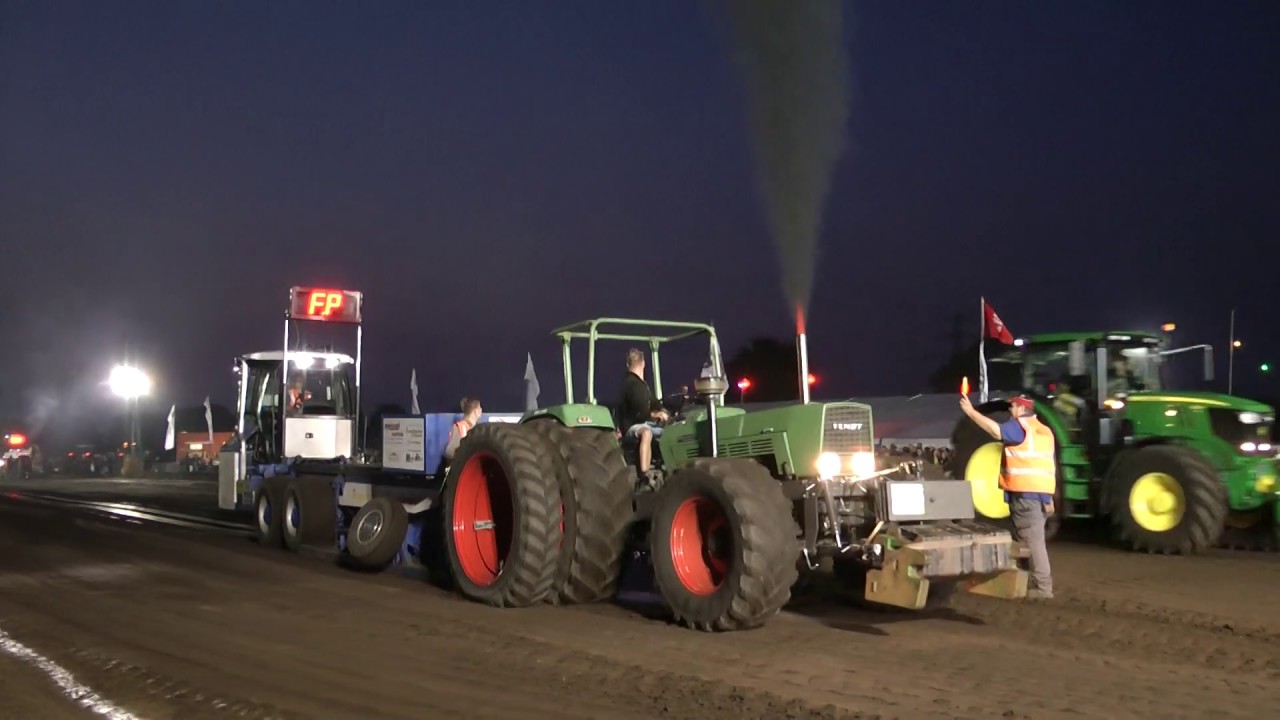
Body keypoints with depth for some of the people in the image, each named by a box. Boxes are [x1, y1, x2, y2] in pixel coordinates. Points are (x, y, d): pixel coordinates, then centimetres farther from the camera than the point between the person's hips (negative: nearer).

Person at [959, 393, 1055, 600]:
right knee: (1031, 539, 18)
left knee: (1032, 540, -9)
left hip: (1026, 492, -9)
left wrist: (971, 412, -23)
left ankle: (1042, 587, -10)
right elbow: (1049, 465, 22)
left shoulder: (1020, 425, -7)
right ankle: (1041, 581, 22)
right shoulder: (1043, 430, 21)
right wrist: (1049, 497, 24)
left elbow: (997, 431, -27)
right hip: (1041, 491, 9)